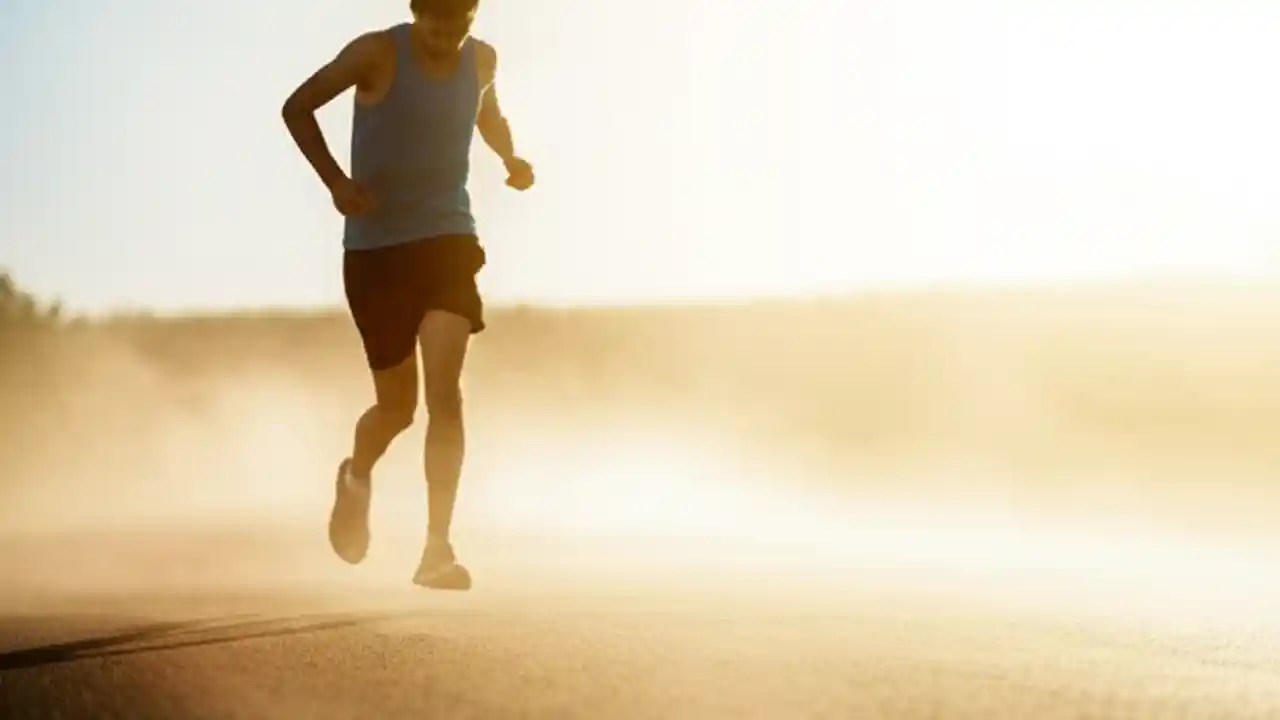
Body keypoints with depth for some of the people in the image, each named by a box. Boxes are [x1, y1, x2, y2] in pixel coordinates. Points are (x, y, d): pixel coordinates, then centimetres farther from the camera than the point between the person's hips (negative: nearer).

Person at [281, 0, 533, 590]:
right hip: (375, 247, -2)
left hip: (448, 239, 2)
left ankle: (437, 549, -17)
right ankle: (356, 478, 41)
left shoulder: (481, 60, 3)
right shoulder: (378, 53, -10)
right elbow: (298, 107, -3)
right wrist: (334, 180, -16)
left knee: (444, 390, -16)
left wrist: (510, 158, 4)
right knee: (398, 404, 6)